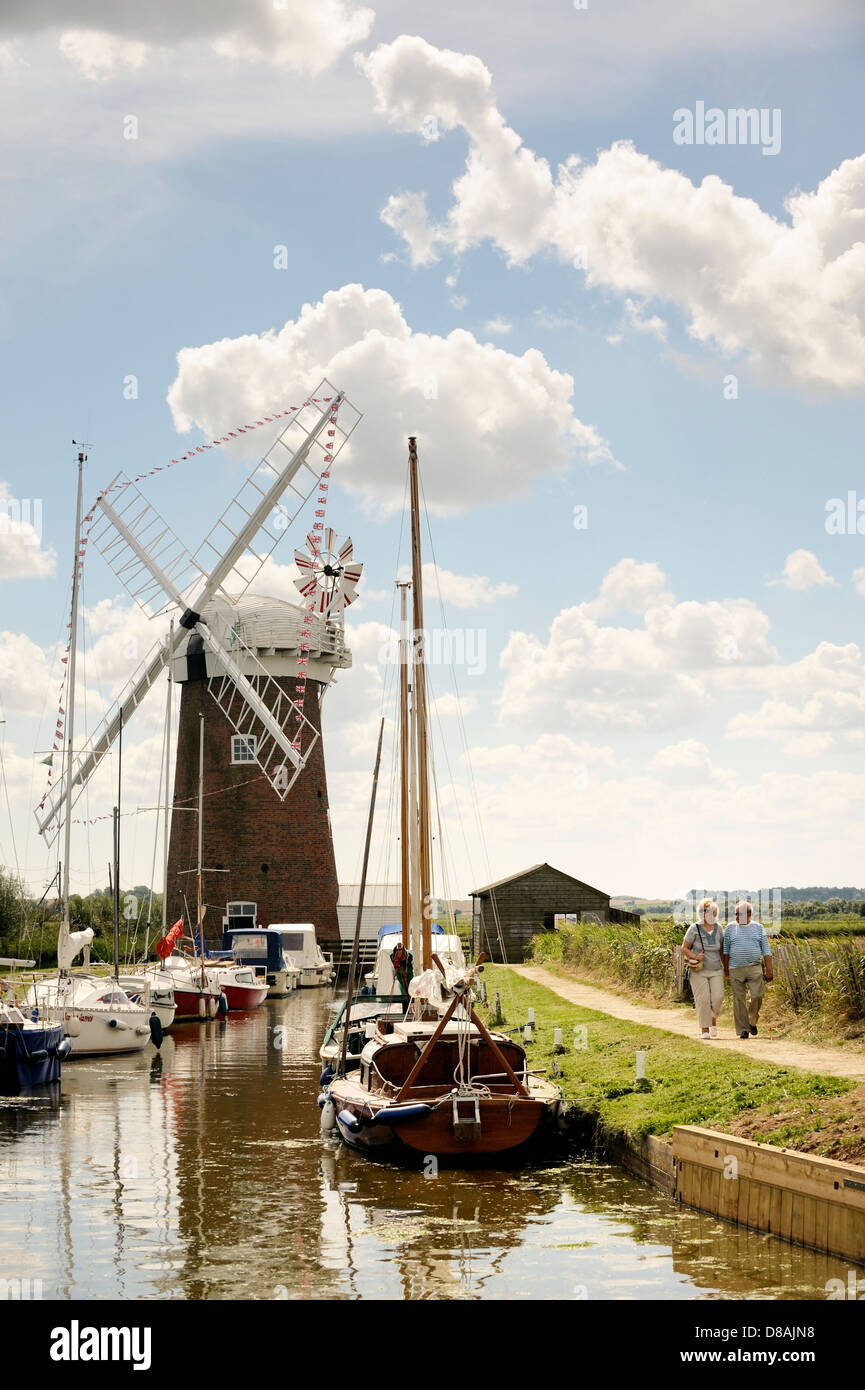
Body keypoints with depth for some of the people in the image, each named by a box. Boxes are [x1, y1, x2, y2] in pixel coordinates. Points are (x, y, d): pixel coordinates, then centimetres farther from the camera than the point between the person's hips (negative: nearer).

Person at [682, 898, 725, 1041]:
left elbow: (722, 948, 15)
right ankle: (704, 1030, 4)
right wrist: (695, 957, -18)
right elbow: (684, 948, -2)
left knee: (718, 998, -9)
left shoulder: (717, 928, 5)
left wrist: (726, 967, 11)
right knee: (702, 1000, -6)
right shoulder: (694, 929, -7)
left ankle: (713, 1021, 19)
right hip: (699, 971, -3)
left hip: (716, 971, 3)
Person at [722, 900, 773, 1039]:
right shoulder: (730, 927, 9)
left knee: (757, 995, -12)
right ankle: (743, 1030, 5)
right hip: (735, 969, 1)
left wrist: (769, 970, 1)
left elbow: (766, 950, 8)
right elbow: (725, 950, 11)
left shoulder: (758, 928, 8)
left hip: (755, 968, 0)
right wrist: (725, 969, 7)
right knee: (739, 1000, -2)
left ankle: (752, 1021, 13)